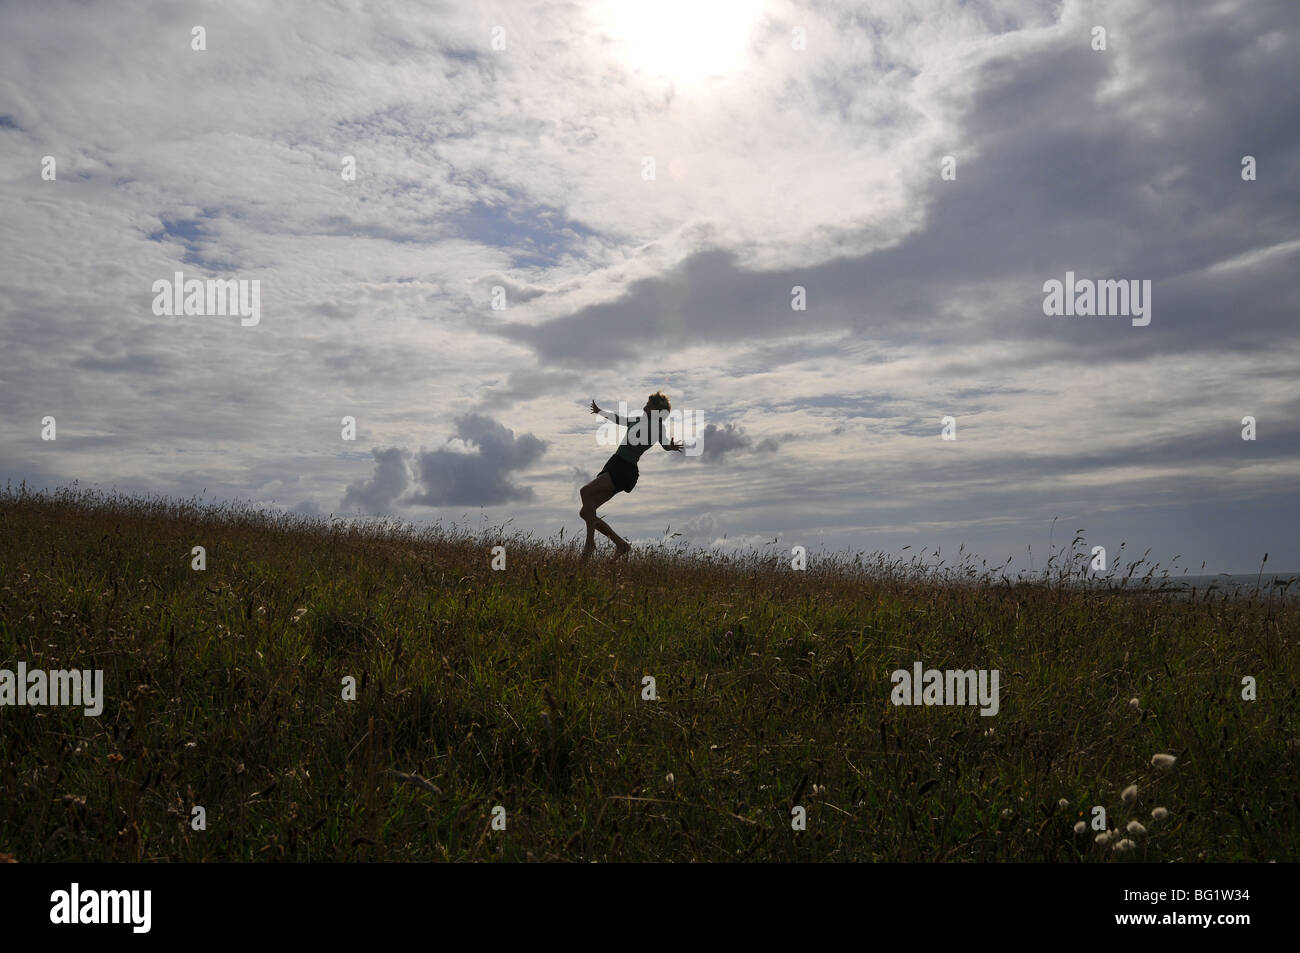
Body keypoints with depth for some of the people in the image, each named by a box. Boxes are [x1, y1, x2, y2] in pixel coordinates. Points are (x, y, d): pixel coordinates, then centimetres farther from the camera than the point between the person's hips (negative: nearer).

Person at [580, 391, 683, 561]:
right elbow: (619, 419, 39)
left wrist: (671, 448, -46)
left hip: (625, 470, -9)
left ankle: (590, 542, -23)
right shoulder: (639, 421, 21)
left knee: (586, 491, -28)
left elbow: (664, 444, -22)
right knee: (585, 513, 1)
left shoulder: (657, 427, -4)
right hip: (614, 464, 9)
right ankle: (621, 544, 10)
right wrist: (600, 412, 54)